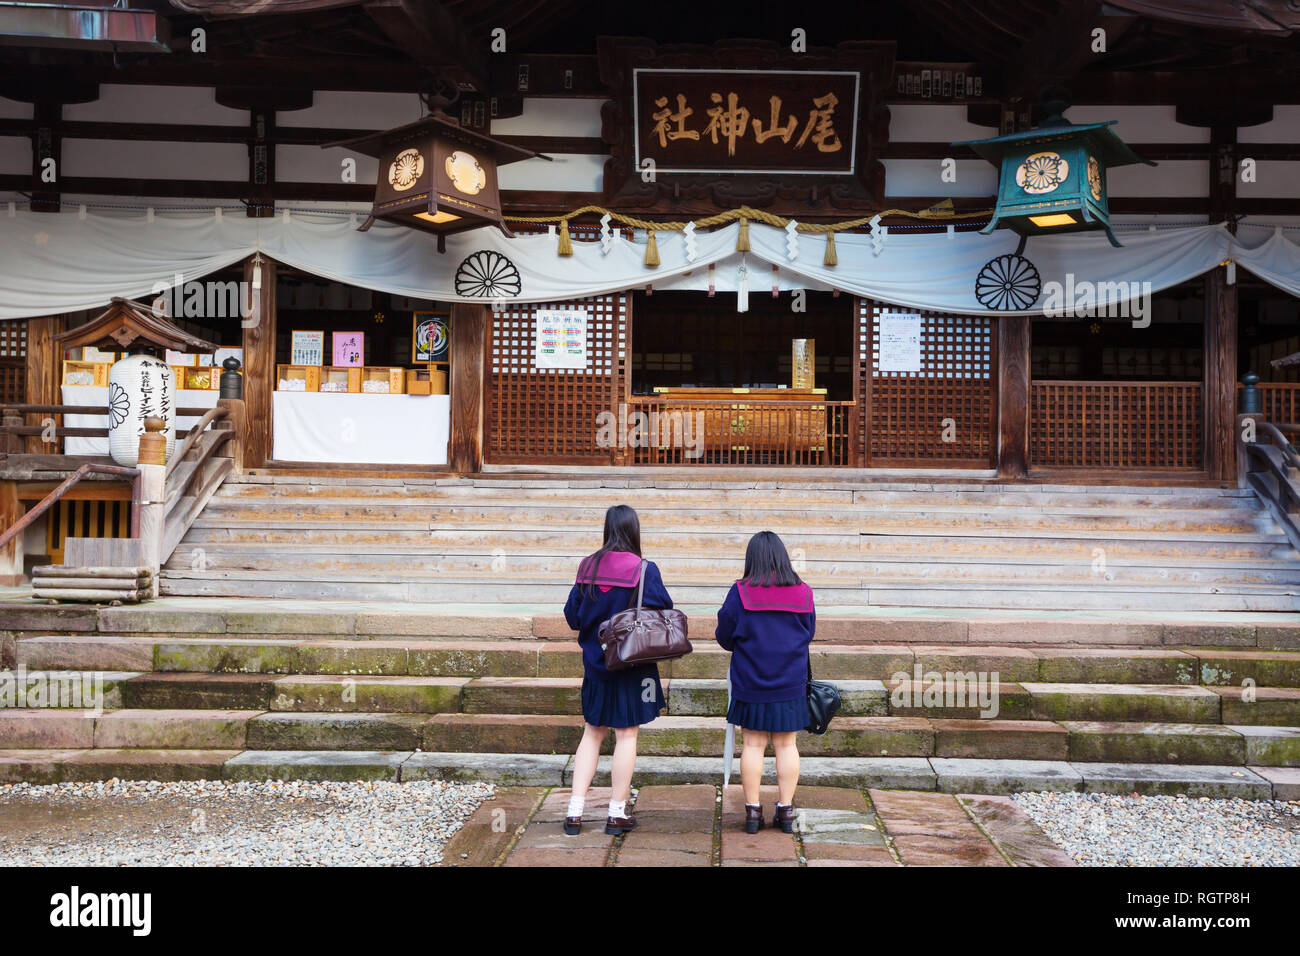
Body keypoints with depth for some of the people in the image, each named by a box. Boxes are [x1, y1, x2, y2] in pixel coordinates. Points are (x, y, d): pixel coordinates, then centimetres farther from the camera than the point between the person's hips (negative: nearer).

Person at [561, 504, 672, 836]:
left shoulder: (587, 567, -2)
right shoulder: (644, 570, -13)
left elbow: (572, 616, 3)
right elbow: (664, 611, -12)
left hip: (595, 661, 4)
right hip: (632, 663, -4)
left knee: (592, 734, 13)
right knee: (626, 735, 5)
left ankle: (574, 812, 12)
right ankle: (617, 814, 11)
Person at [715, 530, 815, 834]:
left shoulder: (740, 593, -11)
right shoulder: (803, 593, -4)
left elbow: (725, 637, -3)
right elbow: (809, 634, 9)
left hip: (750, 684, -1)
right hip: (791, 684, 2)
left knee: (753, 744, 7)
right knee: (786, 745, 10)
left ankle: (752, 811, 11)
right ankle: (786, 810, 14)